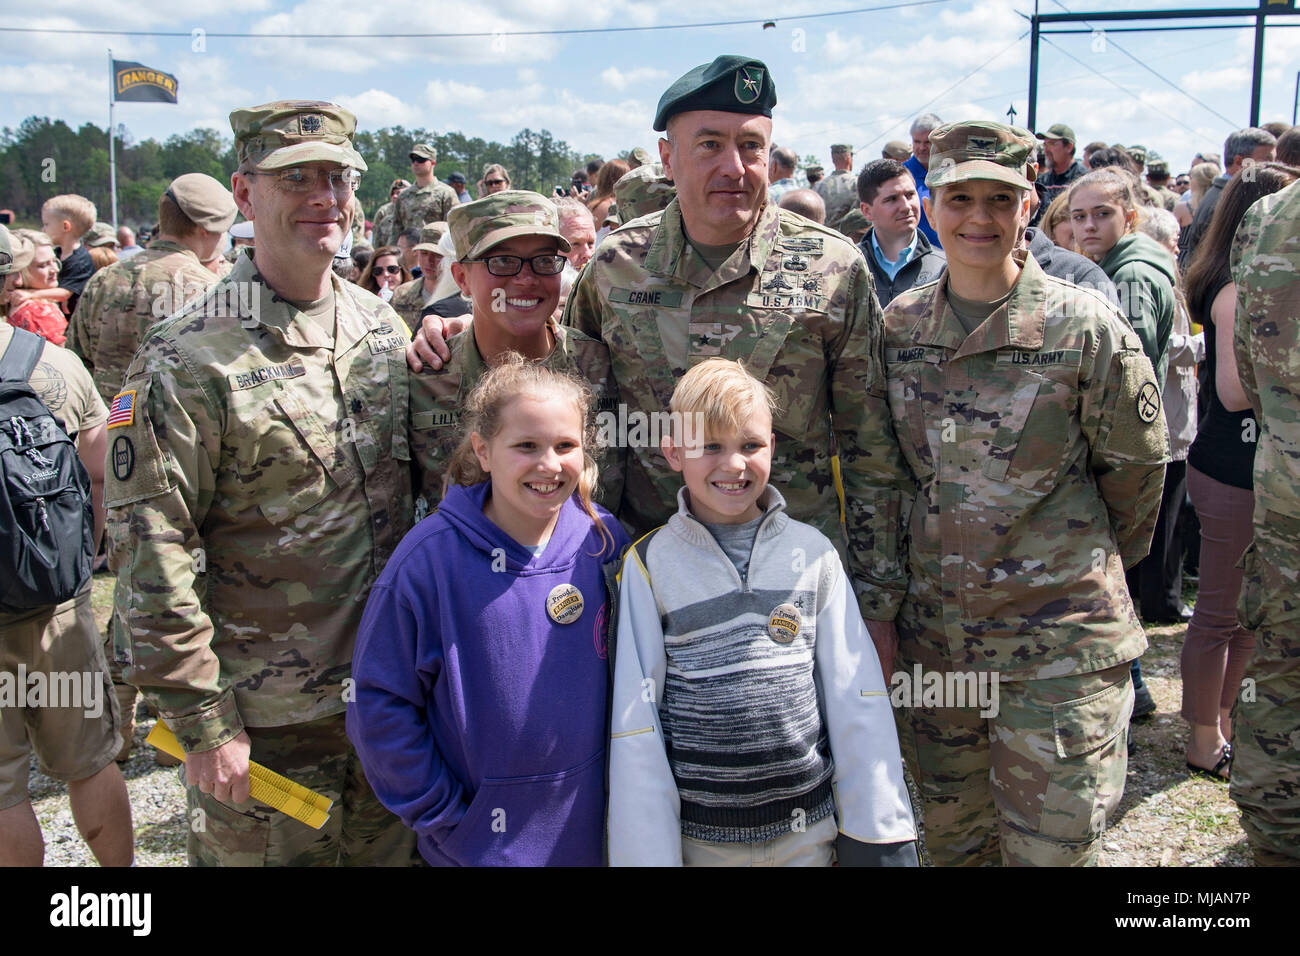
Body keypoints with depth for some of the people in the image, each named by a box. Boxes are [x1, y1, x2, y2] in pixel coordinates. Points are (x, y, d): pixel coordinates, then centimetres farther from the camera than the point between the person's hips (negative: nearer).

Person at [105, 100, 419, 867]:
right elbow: (151, 560, -15)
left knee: (389, 849, 20)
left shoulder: (385, 327, 4)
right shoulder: (187, 360, -15)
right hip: (267, 721, -5)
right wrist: (205, 723, -14)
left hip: (392, 696, 5)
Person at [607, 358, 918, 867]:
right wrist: (646, 851, -6)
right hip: (697, 834, -1)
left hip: (806, 828, 1)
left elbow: (856, 695, 1)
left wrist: (878, 831, -1)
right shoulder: (649, 564, -5)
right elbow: (635, 718, -5)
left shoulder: (813, 554, 0)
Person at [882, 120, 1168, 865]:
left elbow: (1136, 468, 1)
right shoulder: (899, 325, 1)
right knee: (951, 837, 18)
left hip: (1060, 641, -4)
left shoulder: (1086, 327, -11)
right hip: (933, 630, 4)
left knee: (1049, 847, 5)